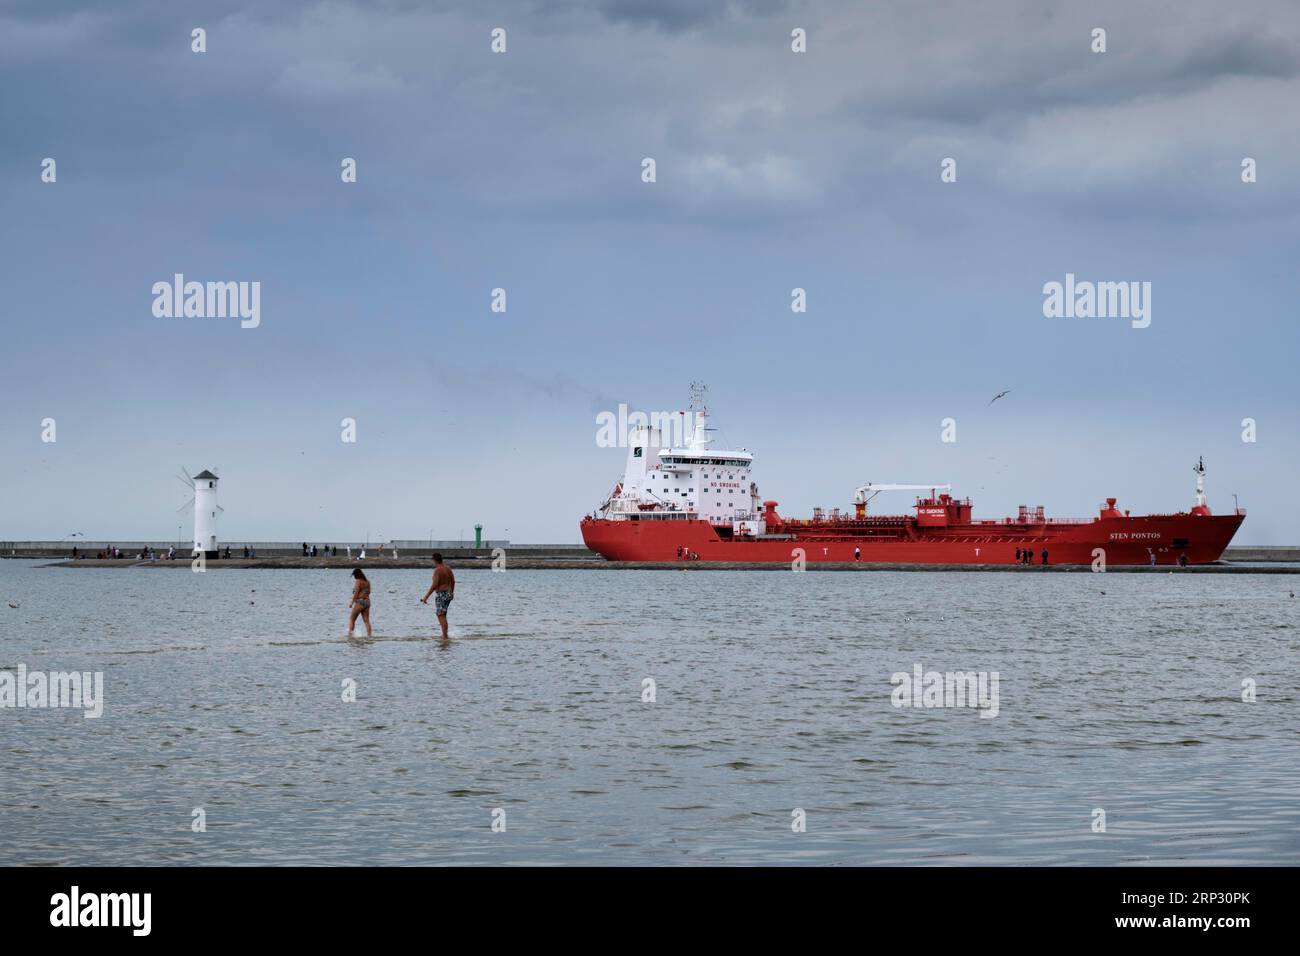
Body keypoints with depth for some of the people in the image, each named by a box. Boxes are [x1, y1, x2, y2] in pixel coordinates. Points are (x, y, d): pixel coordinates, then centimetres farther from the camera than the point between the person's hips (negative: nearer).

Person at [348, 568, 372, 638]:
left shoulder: (358, 581, -11)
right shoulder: (367, 581, 11)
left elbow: (356, 593, -15)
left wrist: (352, 602, -10)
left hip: (359, 602, -7)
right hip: (367, 601, 7)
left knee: (351, 619, 4)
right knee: (366, 621, 6)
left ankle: (350, 634, -4)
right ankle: (369, 636, 0)